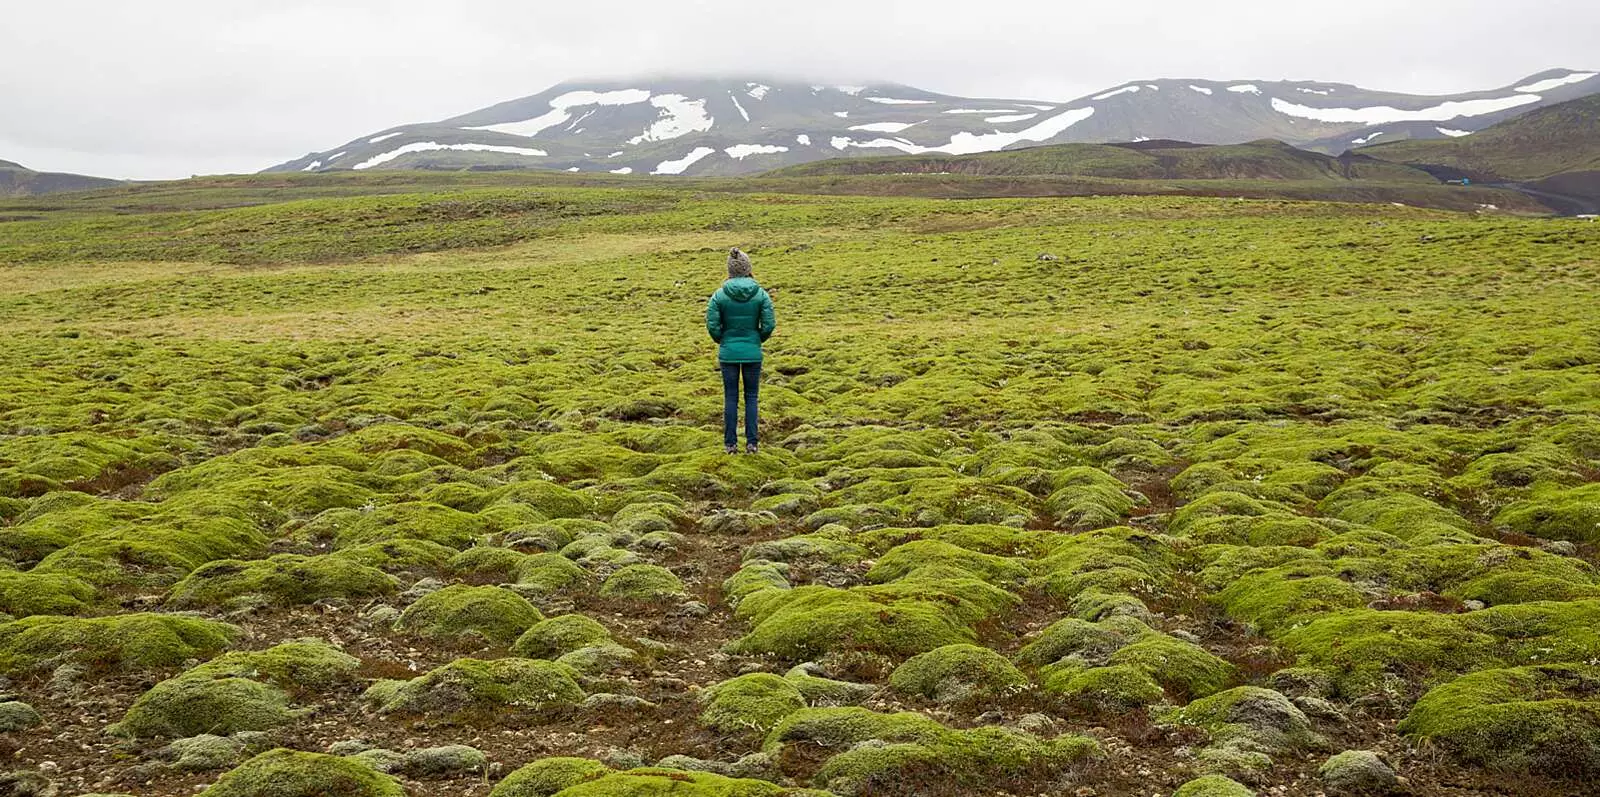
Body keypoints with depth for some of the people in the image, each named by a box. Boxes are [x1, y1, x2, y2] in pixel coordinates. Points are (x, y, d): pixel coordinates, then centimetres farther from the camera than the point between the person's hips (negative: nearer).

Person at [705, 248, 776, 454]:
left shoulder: (719, 295, -8)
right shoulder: (760, 294, -7)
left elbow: (712, 325, -9)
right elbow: (769, 324, -8)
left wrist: (722, 341, 11)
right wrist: (759, 340, 11)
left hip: (728, 353, 0)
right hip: (753, 353, 0)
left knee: (730, 398, 9)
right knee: (751, 397, 11)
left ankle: (730, 443, 12)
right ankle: (751, 443, 11)